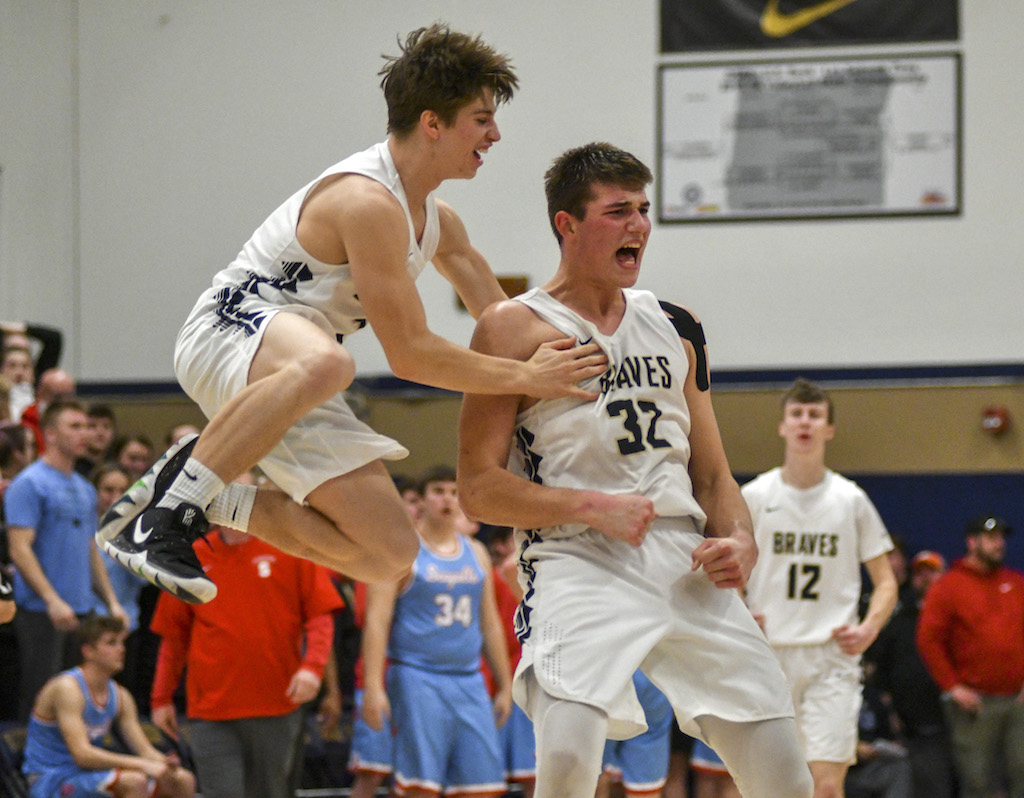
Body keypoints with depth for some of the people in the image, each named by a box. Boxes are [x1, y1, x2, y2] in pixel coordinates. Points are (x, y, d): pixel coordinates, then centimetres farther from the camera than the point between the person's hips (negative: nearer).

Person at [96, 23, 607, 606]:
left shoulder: (438, 222, 10)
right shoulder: (369, 201, -21)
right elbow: (409, 354, -24)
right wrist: (525, 377, -21)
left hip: (294, 375, 9)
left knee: (392, 554, -2)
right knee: (323, 362, -46)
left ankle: (215, 501, 9)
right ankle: (167, 505, -35)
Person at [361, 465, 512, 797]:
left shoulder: (476, 552, 16)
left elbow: (490, 623, 20)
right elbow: (376, 620, -9)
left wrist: (505, 685, 17)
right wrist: (373, 687, -19)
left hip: (469, 682, 6)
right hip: (417, 679, -6)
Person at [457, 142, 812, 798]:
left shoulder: (675, 328, 16)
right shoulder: (515, 331, -1)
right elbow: (478, 489, -5)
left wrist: (741, 542, 0)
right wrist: (594, 508, -15)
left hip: (687, 564, 5)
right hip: (578, 564, -5)